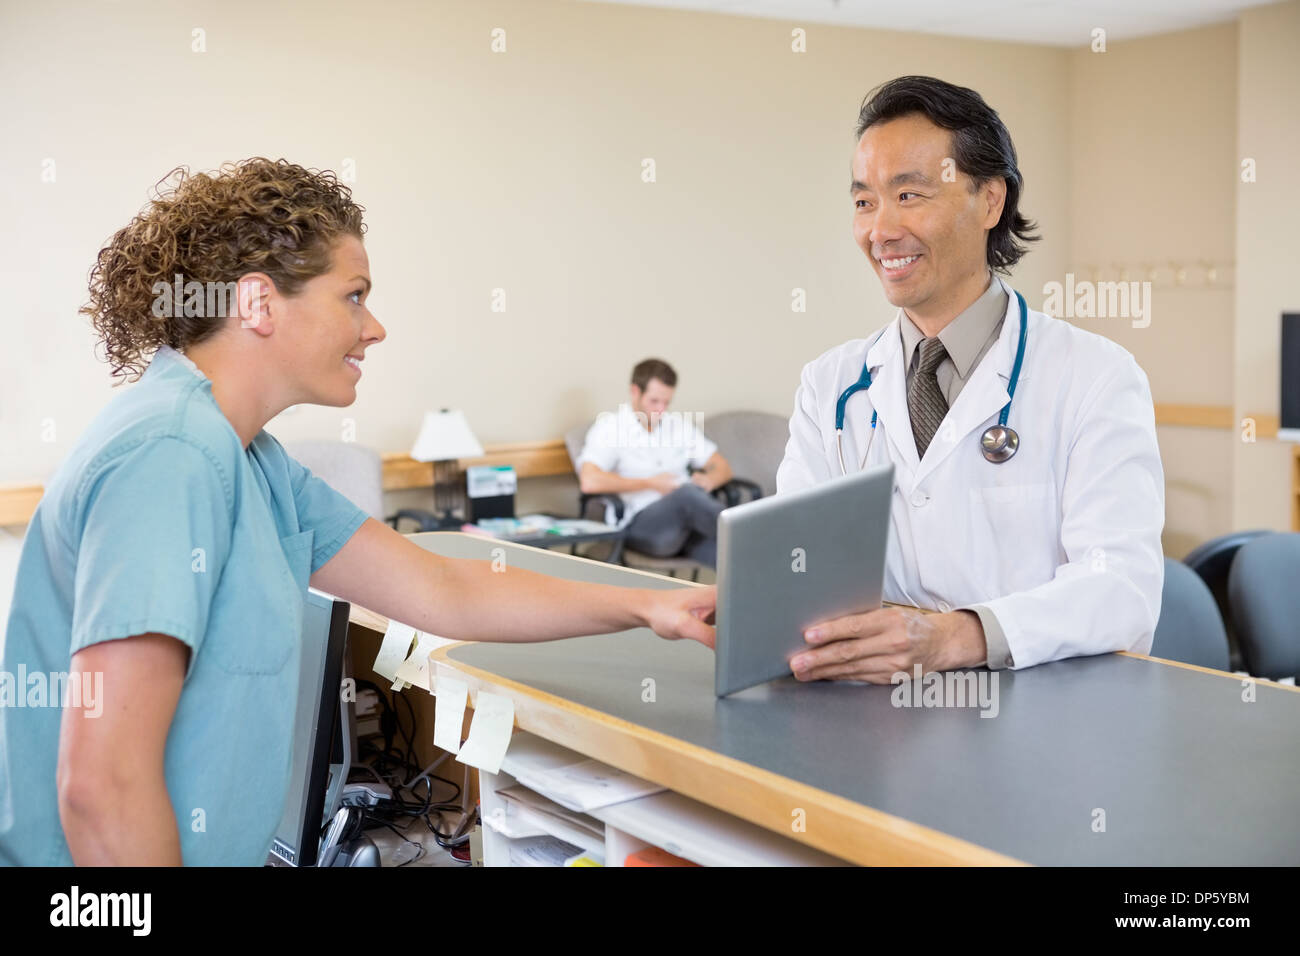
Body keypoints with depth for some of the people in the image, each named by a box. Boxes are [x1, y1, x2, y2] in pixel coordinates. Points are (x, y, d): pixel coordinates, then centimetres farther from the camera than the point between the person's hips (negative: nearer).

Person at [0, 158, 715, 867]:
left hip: (218, 853, 9)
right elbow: (103, 786, -27)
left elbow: (439, 592, 11)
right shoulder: (172, 456, -22)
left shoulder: (252, 462, 9)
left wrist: (646, 606, 9)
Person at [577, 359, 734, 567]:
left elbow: (722, 468, 23)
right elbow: (589, 482, -12)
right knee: (687, 494, -37)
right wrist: (650, 483, -7)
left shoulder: (680, 424, 21)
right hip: (641, 522, -4)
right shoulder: (609, 427, 5)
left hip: (691, 516, 4)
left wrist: (708, 481, -2)